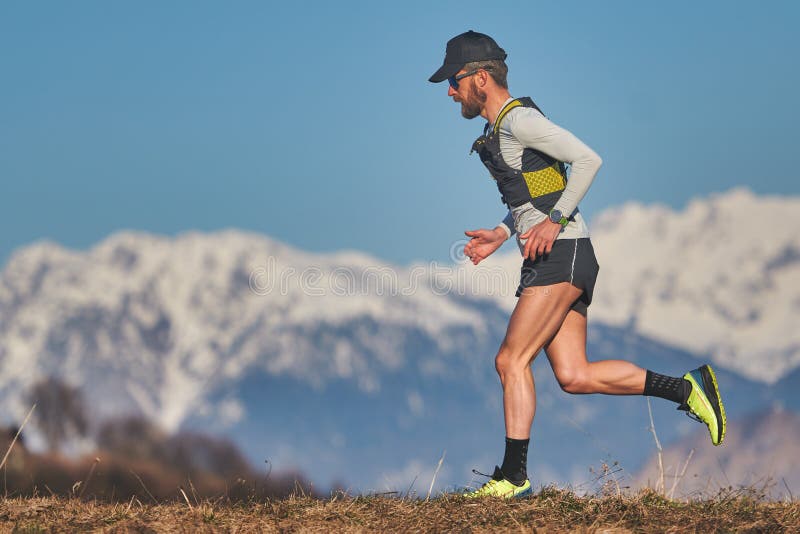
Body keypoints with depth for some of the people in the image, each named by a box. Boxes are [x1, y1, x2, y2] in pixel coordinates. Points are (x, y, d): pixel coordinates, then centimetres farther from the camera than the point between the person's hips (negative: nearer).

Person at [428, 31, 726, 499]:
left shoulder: (519, 118, -10)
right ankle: (687, 389, 6)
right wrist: (501, 235, 20)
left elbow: (588, 159, -18)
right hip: (554, 262, 10)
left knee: (511, 360, -11)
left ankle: (513, 476, -8)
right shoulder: (501, 128, 20)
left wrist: (554, 222, -22)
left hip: (562, 255, -10)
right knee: (574, 376, 3)